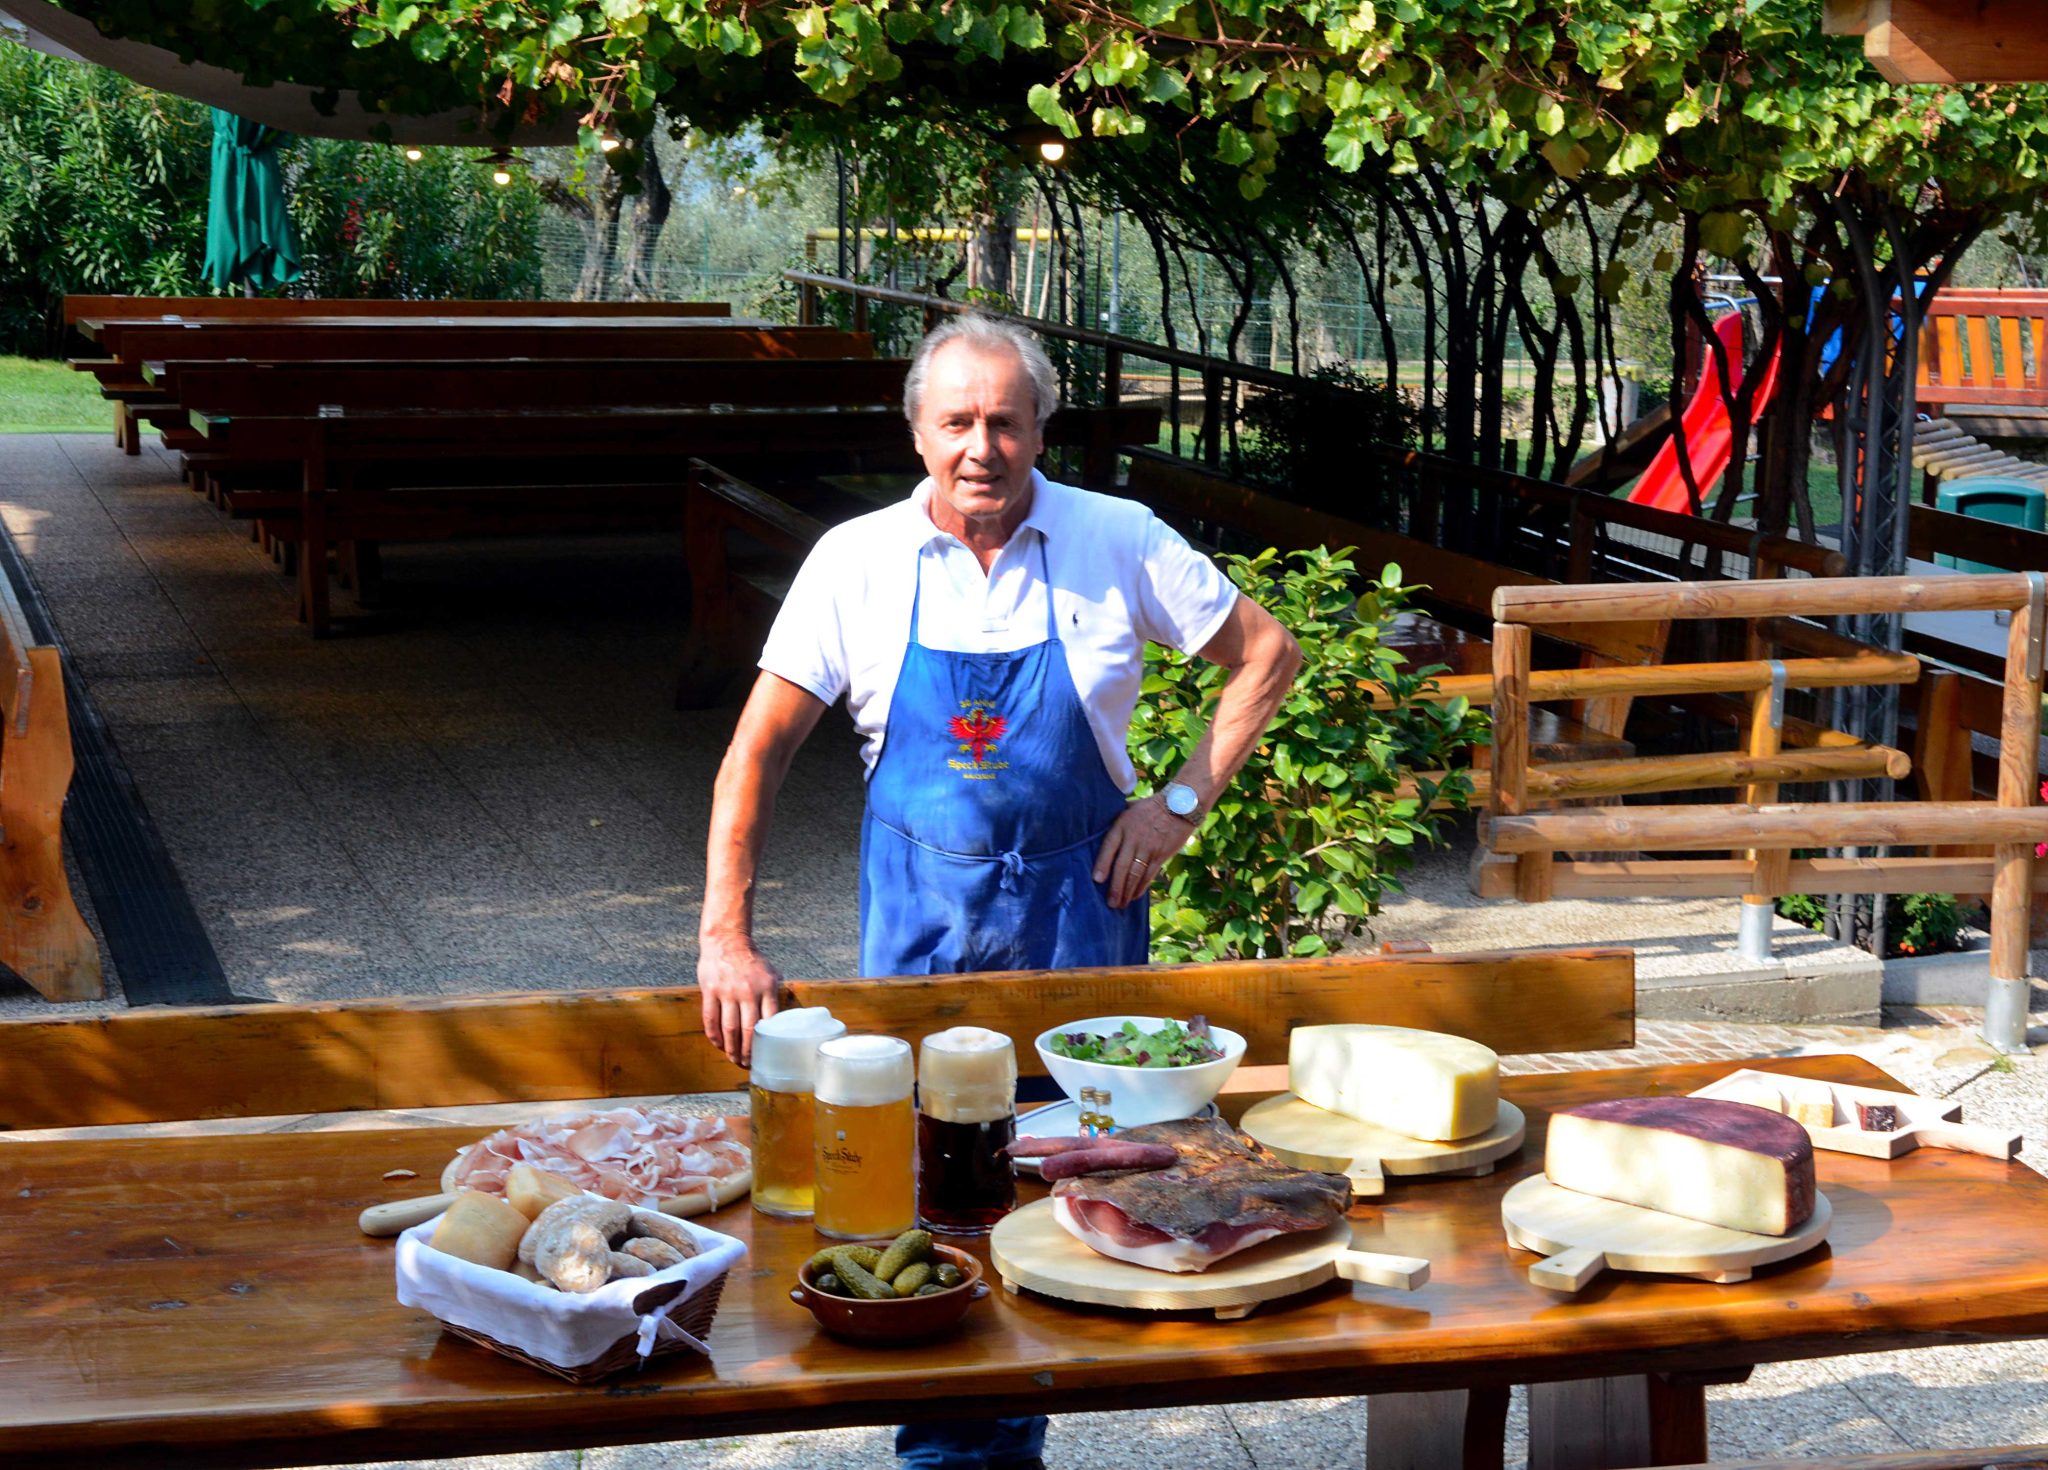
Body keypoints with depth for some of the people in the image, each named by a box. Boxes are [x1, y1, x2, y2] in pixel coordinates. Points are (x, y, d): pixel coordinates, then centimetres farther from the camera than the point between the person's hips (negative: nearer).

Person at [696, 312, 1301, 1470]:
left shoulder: (1118, 542, -6)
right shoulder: (858, 561, -5)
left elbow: (1268, 654, 5)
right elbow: (759, 750, -3)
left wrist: (1182, 803, -4)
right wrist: (726, 938, -10)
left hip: (1079, 908, 0)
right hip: (922, 918, 0)